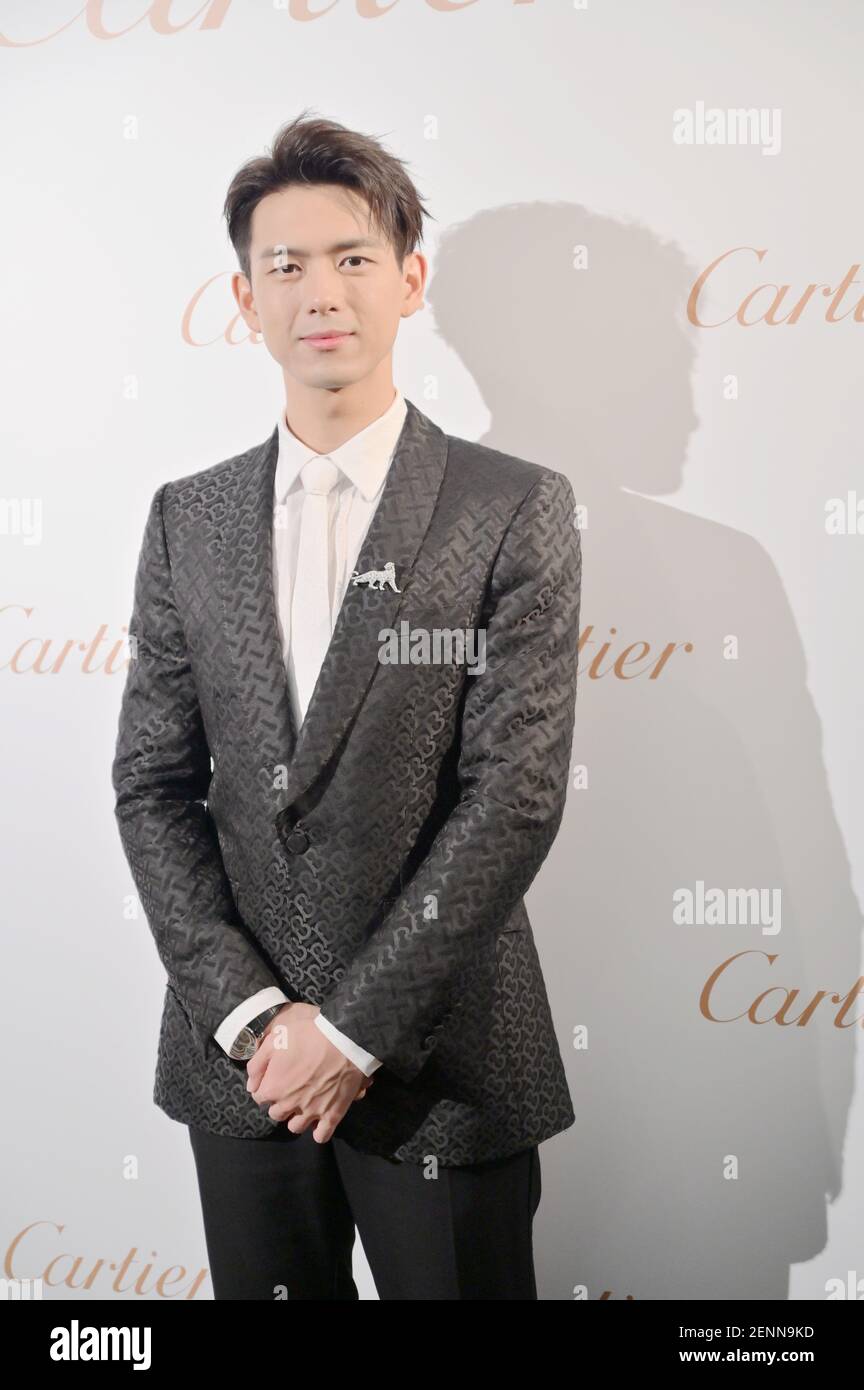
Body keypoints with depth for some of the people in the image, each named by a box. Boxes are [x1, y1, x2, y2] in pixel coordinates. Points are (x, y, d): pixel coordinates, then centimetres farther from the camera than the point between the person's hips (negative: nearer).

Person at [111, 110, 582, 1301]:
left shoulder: (516, 511, -6)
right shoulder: (188, 519, 5)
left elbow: (517, 794, -12)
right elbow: (152, 785, 2)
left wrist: (357, 1025, -13)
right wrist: (252, 1013, -8)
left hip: (439, 1060, -3)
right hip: (238, 1060, 3)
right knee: (268, 1286, 17)